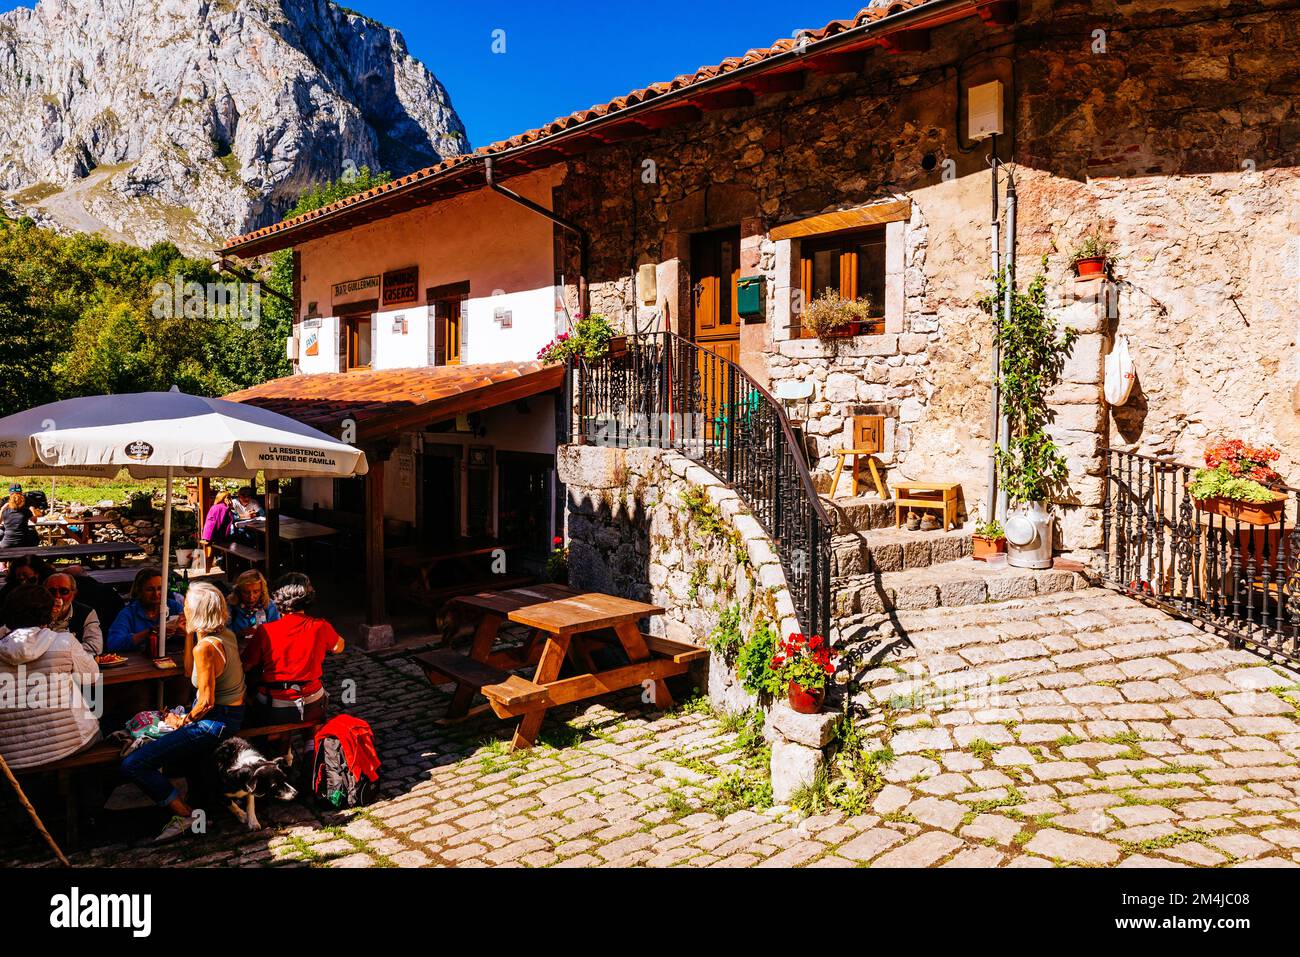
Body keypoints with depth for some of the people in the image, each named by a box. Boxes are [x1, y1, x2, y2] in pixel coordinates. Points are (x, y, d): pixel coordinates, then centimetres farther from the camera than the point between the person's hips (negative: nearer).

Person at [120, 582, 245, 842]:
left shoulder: (205, 647, -23)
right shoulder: (225, 635, 5)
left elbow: (206, 702, -22)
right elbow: (190, 671, 17)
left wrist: (183, 721, -4)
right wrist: (190, 633, 12)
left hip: (215, 722, -11)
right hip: (230, 715, 11)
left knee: (132, 764, -13)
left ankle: (185, 814, -1)